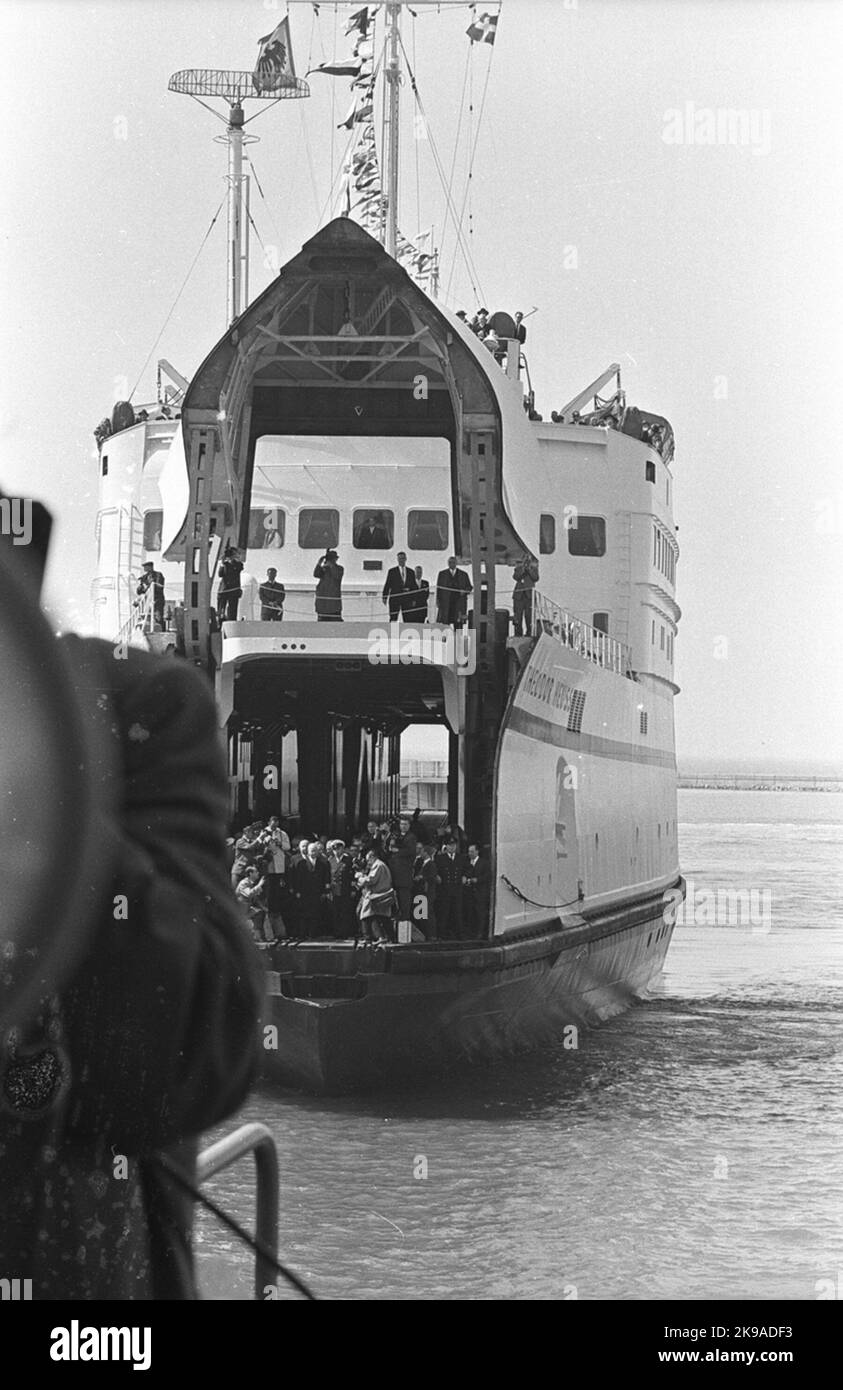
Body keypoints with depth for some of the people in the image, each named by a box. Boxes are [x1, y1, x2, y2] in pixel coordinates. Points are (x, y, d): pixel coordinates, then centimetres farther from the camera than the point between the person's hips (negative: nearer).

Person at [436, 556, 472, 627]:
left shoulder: (463, 574, 13)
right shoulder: (442, 574, 14)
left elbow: (469, 587, 15)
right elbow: (438, 587, 12)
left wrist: (464, 591, -7)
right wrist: (438, 600, 2)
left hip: (459, 603, 0)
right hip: (445, 603, 0)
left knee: (458, 623, -7)